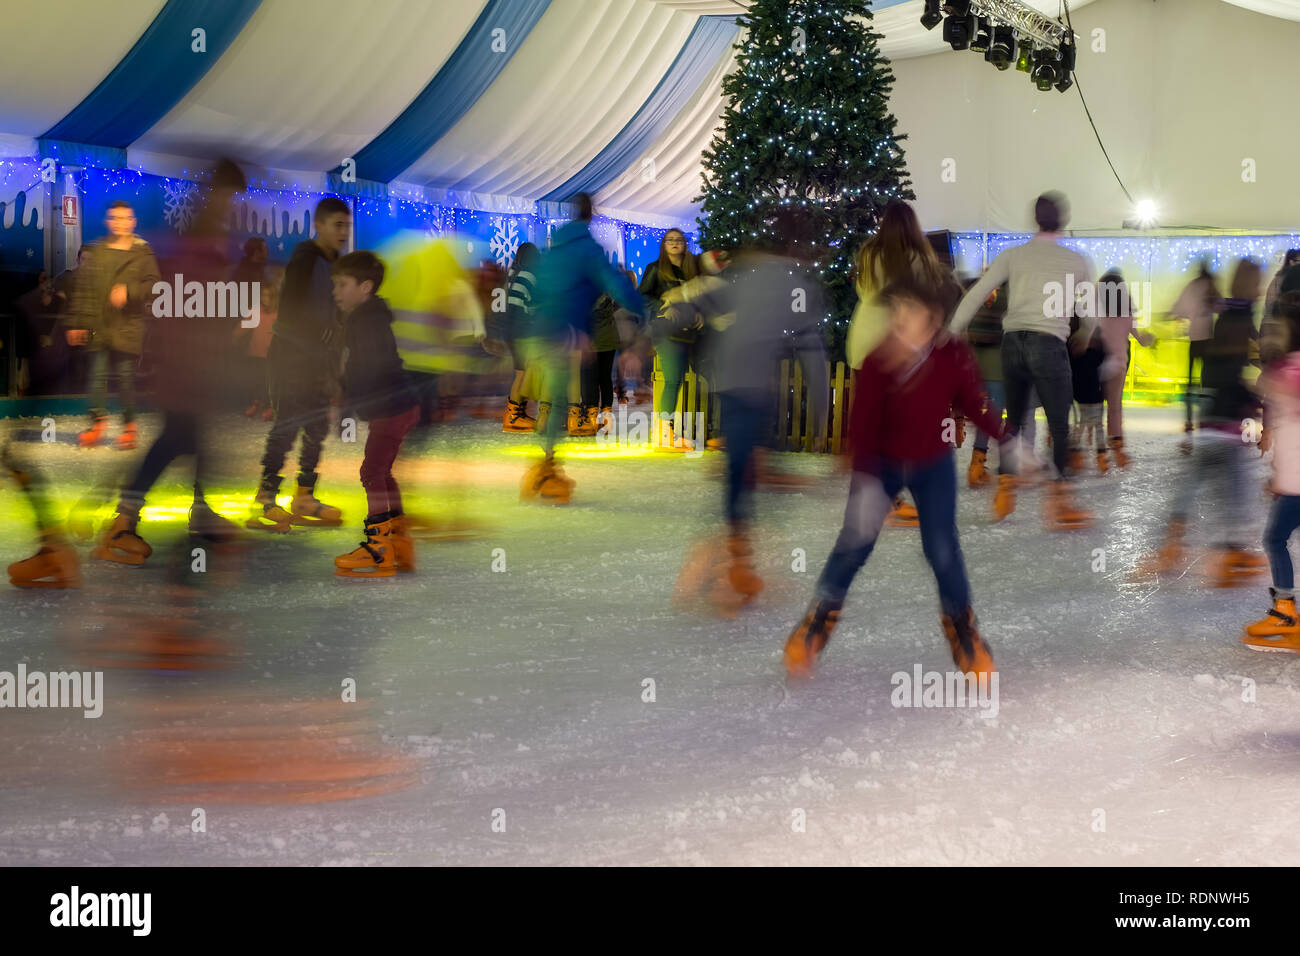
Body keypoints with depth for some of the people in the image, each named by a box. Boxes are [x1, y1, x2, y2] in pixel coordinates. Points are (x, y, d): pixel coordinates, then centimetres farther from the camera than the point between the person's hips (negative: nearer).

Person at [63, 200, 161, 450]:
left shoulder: (143, 252, 4)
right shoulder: (94, 252, 10)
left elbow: (154, 285, -2)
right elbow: (81, 289, 11)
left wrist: (129, 292, -18)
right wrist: (75, 323, 8)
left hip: (128, 325, -2)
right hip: (98, 325, 2)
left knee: (126, 376, -1)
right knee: (97, 374, 2)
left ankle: (129, 425, 10)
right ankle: (98, 421, 13)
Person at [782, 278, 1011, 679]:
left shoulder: (954, 356, -21)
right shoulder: (877, 362, -26)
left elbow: (974, 401, -5)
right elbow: (862, 424, -23)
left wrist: (1007, 441, -4)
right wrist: (866, 483, -28)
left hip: (934, 465, 1)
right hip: (882, 464, -1)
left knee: (942, 549, -5)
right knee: (854, 544, -1)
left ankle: (963, 630, 17)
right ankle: (816, 624, 18)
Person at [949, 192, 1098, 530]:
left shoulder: (1012, 255, 10)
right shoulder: (1077, 262, 9)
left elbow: (976, 294, 2)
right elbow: (1091, 312, 19)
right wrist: (1085, 337, 39)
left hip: (1012, 341, 3)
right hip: (1049, 343, -3)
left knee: (1013, 419, 17)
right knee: (1059, 424, 0)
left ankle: (1004, 490, 19)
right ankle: (1057, 502, -5)